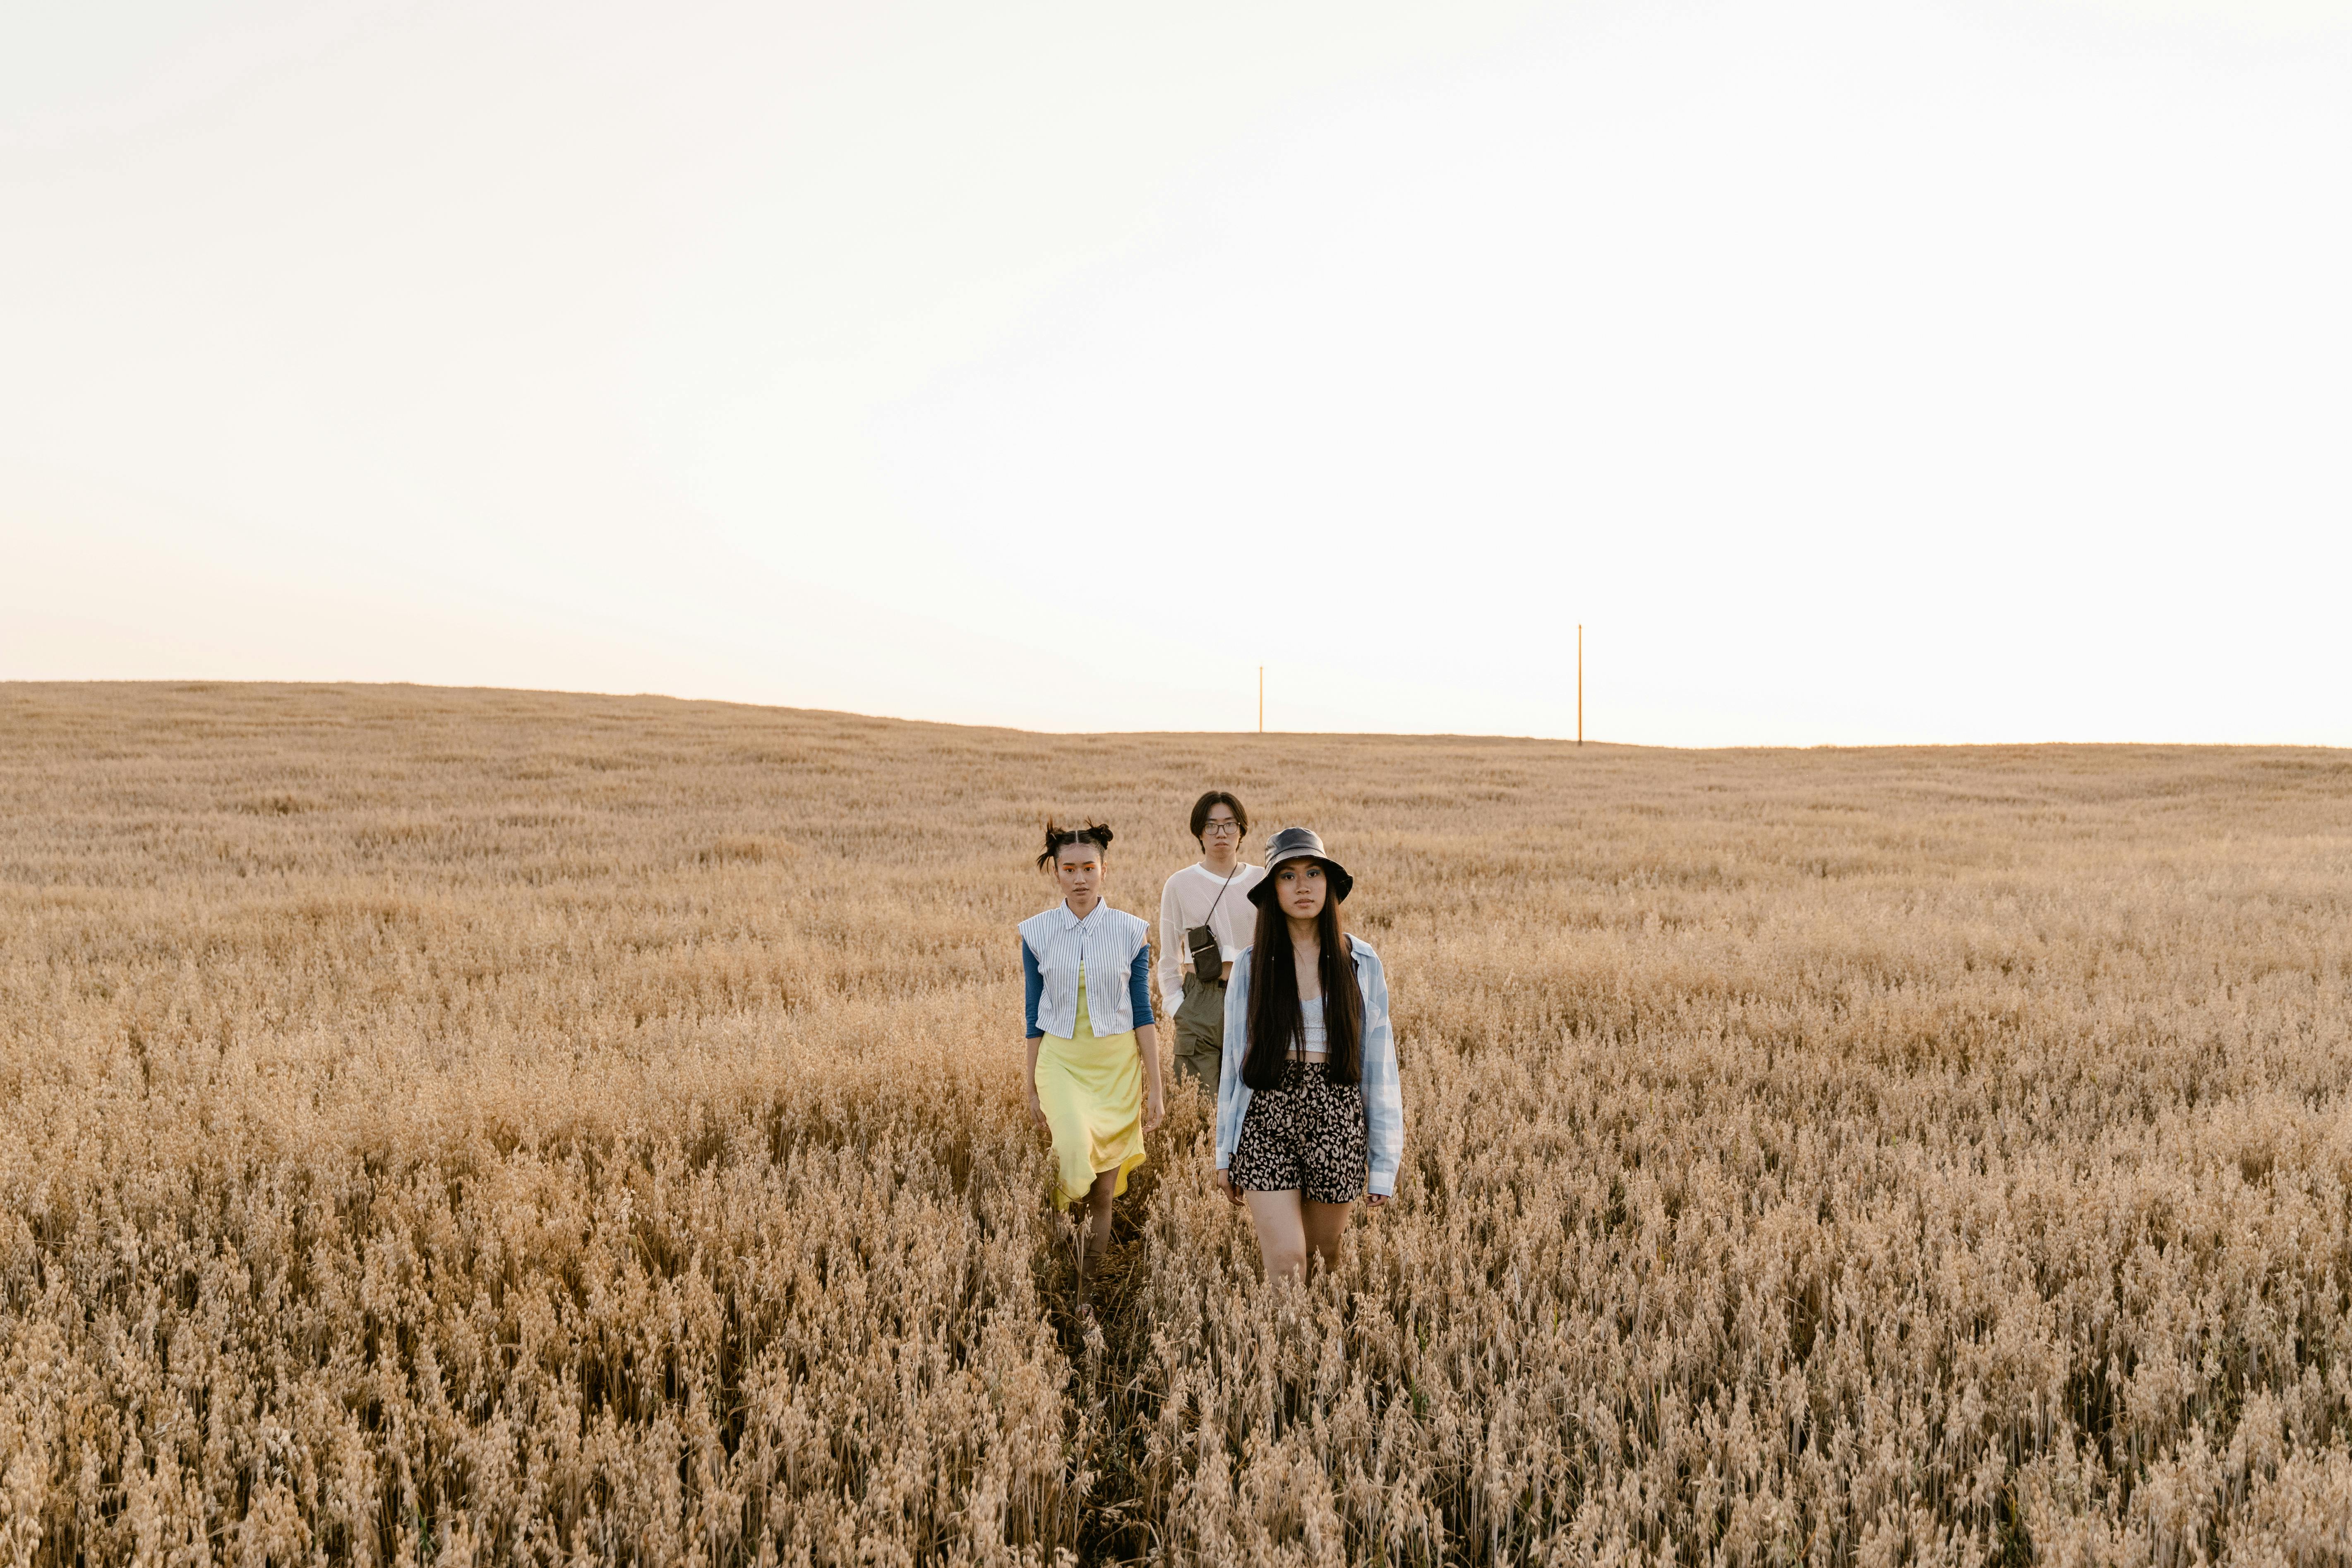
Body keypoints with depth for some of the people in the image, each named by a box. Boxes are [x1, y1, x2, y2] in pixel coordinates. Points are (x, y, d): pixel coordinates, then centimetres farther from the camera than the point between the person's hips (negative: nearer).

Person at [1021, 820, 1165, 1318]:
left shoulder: (1131, 930, -1)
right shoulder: (1037, 932, 0)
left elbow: (1142, 1013, 1)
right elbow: (1034, 1016, 5)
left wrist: (1154, 1086, -2)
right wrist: (1032, 1089, 6)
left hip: (1118, 1065, 1)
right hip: (1062, 1062, -1)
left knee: (1105, 1192, 5)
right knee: (1077, 1165, -25)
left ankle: (1084, 1293, 23)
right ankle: (1065, 1206, 12)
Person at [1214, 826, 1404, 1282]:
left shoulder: (1361, 963, 1)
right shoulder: (1252, 966, 1)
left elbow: (1379, 1061, 2)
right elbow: (1234, 1059, 7)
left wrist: (1385, 1163, 0)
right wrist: (1226, 1153, 8)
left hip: (1337, 1124, 1)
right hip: (1266, 1124, -1)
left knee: (1324, 1254, 13)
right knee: (1285, 1262, -9)